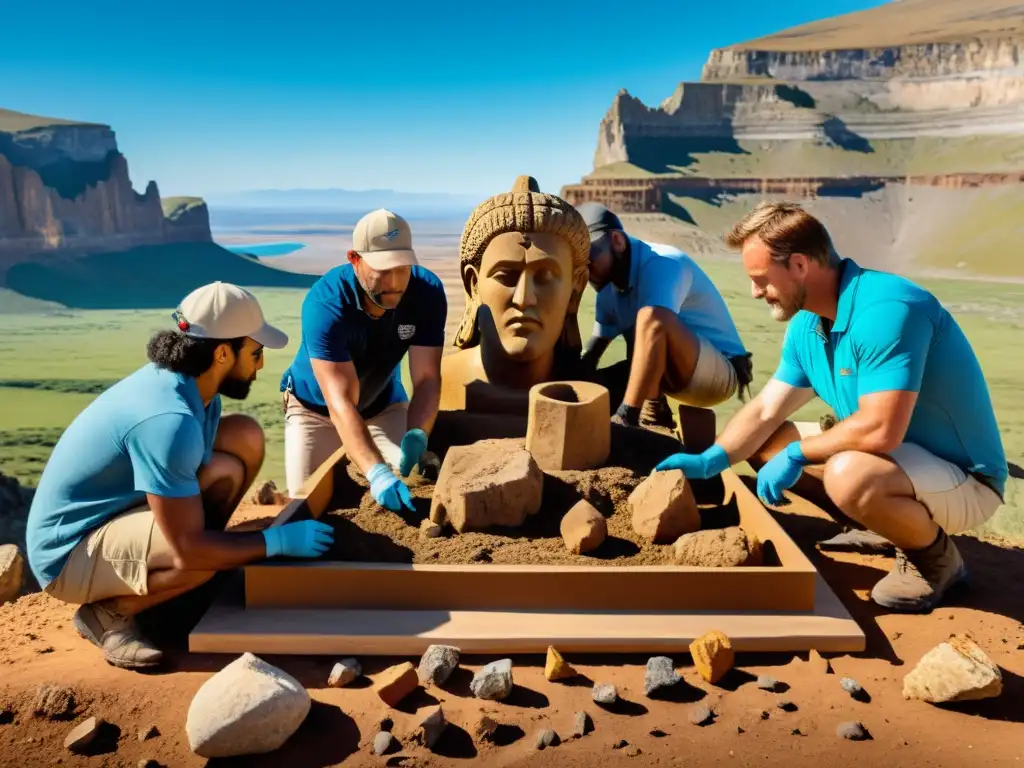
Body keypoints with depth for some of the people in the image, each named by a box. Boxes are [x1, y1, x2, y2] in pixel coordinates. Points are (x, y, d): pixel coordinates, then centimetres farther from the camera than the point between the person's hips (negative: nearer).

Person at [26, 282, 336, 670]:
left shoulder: (188, 383, -6)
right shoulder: (168, 419, -33)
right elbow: (189, 549, -31)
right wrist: (279, 541, -21)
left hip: (118, 509, 9)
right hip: (71, 552, -9)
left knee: (245, 437, -4)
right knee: (202, 551, -35)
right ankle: (107, 613, -4)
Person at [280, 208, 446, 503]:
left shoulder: (427, 291, -26)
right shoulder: (325, 304, -35)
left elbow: (426, 379, -28)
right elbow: (341, 402, -42)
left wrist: (416, 437, -48)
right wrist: (377, 473, -56)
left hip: (384, 405, 3)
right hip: (316, 408, -2)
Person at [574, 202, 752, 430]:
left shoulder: (662, 265, -25)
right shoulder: (609, 285, 0)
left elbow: (654, 328, -40)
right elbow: (595, 348, 3)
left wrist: (627, 416, -45)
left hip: (719, 372, -7)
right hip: (673, 374, 8)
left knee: (650, 317, -33)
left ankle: (652, 416, -22)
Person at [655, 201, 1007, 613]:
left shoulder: (885, 309, -30)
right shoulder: (805, 326, -1)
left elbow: (880, 431, -36)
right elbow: (765, 411, 3)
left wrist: (797, 453, -21)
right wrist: (709, 461, -9)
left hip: (963, 478, -8)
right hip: (897, 459, 8)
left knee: (850, 475, -38)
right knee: (764, 444, 7)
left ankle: (935, 555, -5)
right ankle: (888, 522, 14)